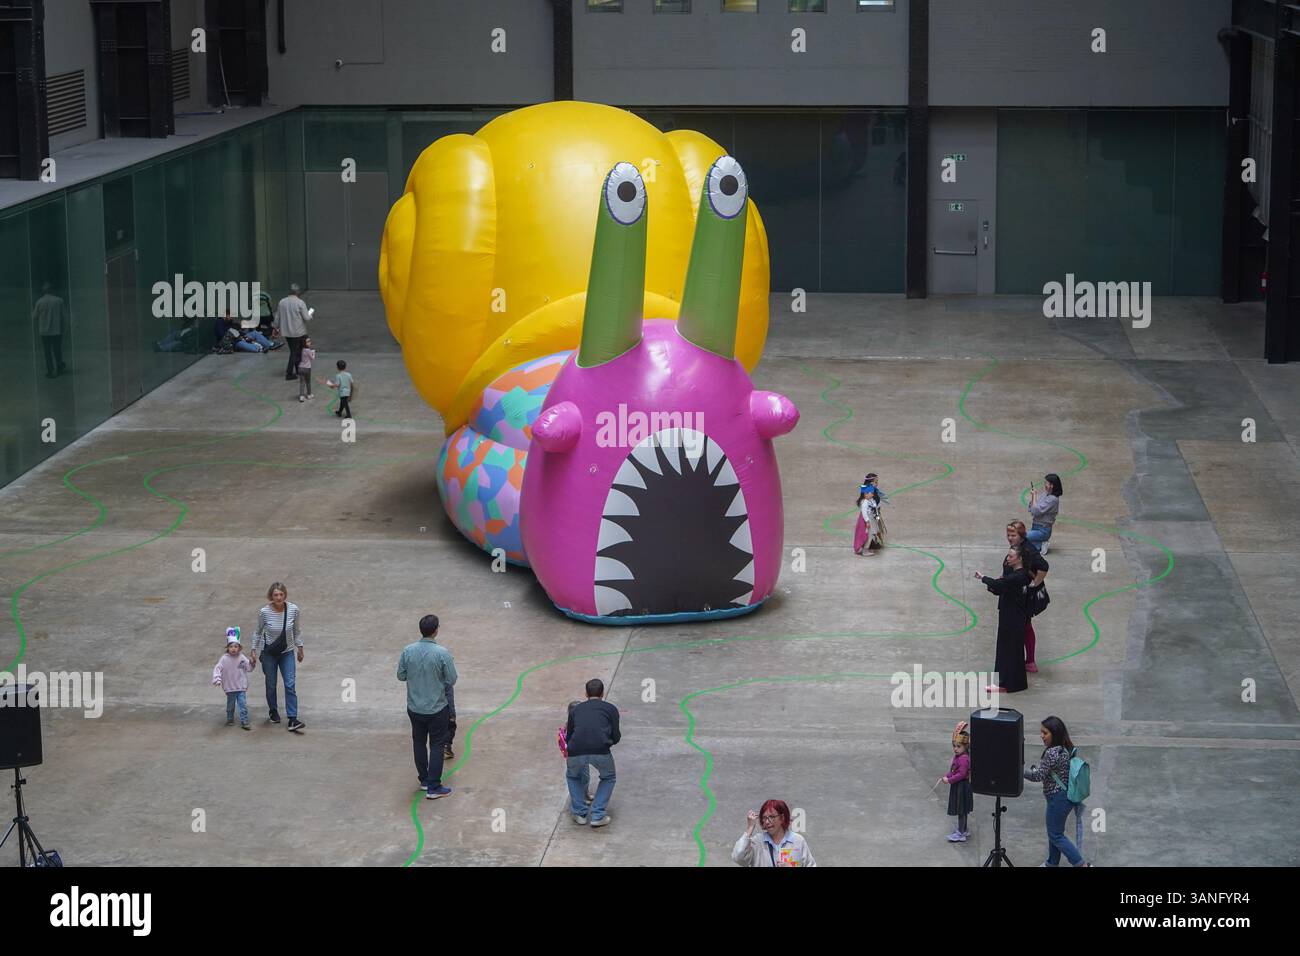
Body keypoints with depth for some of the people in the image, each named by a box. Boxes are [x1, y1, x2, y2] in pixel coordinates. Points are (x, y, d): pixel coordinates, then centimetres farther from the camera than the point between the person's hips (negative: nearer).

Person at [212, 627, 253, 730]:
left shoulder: (242, 658, 0)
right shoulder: (224, 659, -9)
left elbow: (248, 668, 6)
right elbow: (217, 668, -13)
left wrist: (252, 663, -14)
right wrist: (217, 679, -24)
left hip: (241, 687, 1)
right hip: (230, 688, -1)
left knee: (243, 704, -4)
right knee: (230, 705, 12)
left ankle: (244, 722, -1)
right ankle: (230, 720, 29)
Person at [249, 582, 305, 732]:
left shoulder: (293, 610, -15)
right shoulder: (264, 612, -18)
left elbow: (297, 630, 2)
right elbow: (258, 632, -2)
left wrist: (300, 648, 9)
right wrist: (254, 651, 1)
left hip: (287, 652, 1)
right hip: (269, 653, -1)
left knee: (290, 685, -8)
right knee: (271, 685, 10)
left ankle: (293, 720, -9)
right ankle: (273, 712, 36)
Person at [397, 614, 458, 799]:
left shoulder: (408, 651, -10)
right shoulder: (442, 653, -20)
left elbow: (401, 675, -1)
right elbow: (452, 679, -12)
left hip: (414, 708, 3)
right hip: (437, 708, -3)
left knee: (419, 743, 19)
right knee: (437, 746, 6)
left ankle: (424, 780, 29)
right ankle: (433, 787, 5)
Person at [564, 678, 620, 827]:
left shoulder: (576, 709, 28)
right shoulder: (610, 708, 22)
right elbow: (615, 738, 20)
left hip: (576, 752, 2)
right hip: (600, 751, -2)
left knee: (573, 776, 34)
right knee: (608, 778, 29)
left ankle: (580, 813, 24)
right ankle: (598, 815, 16)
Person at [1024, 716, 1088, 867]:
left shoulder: (1052, 752, -25)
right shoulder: (1067, 749, 3)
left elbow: (1038, 776, -18)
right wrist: (1037, 767, 12)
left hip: (1058, 798, -9)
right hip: (1066, 794, 9)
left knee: (1055, 835, 4)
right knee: (1055, 831, 22)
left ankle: (1082, 864, 3)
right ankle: (1052, 863, 35)